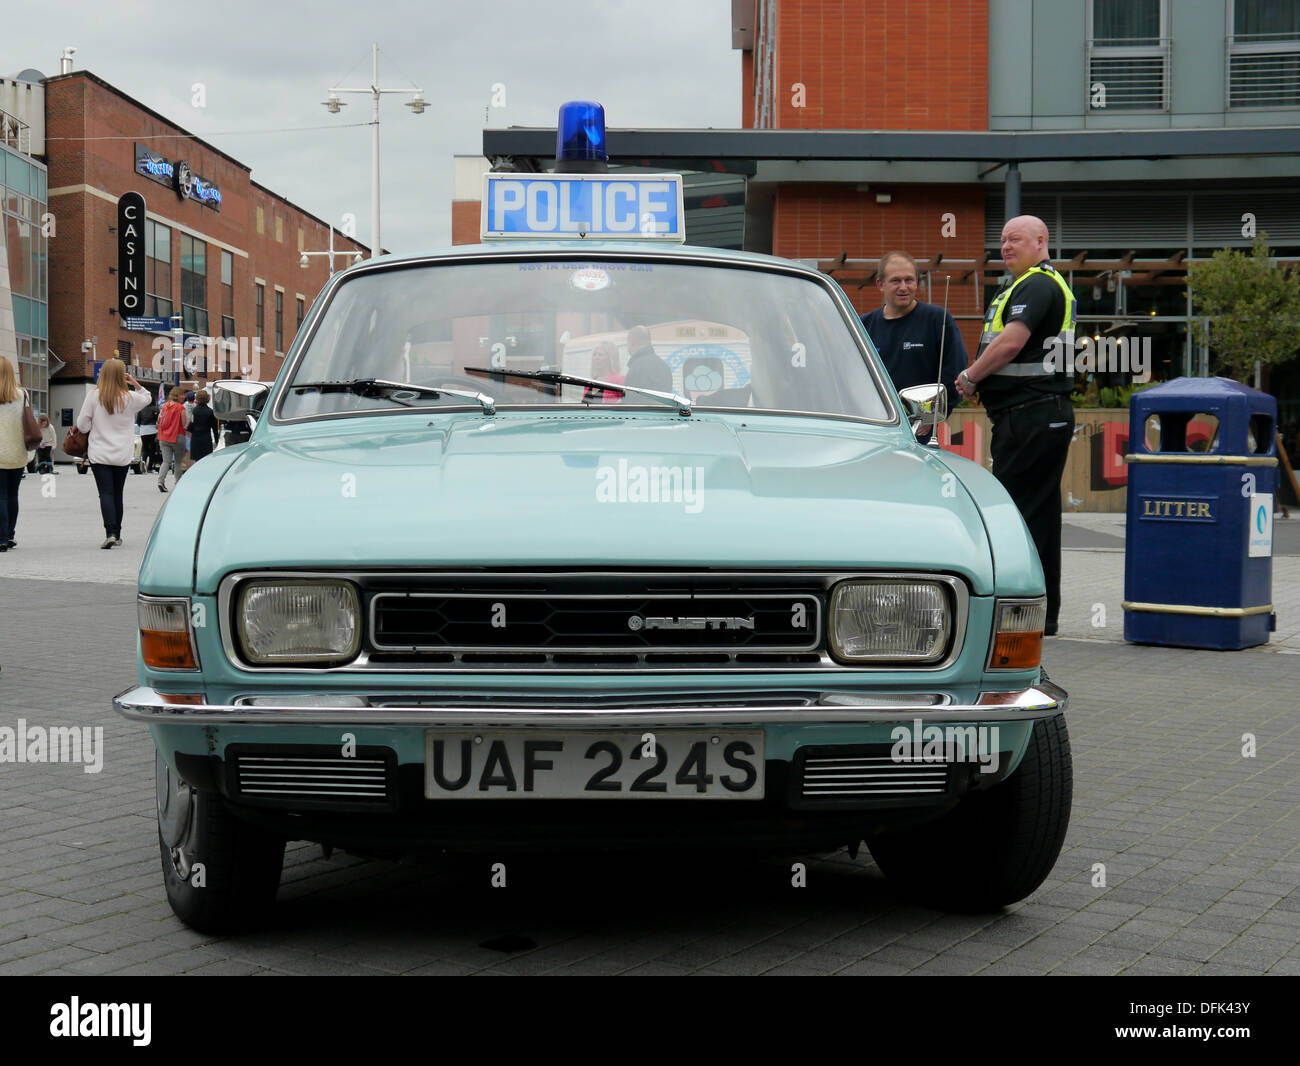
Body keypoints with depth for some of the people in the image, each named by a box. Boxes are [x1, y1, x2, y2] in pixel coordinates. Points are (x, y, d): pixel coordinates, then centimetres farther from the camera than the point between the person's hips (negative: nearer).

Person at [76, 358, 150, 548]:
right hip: (123, 455, 2)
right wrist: (135, 384, 8)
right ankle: (117, 534, 21)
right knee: (117, 494, 14)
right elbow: (147, 398, 19)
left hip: (100, 454, -2)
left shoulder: (94, 396, -8)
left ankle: (110, 532, -21)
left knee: (106, 493, -5)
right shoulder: (130, 398, -4)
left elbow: (82, 425, -3)